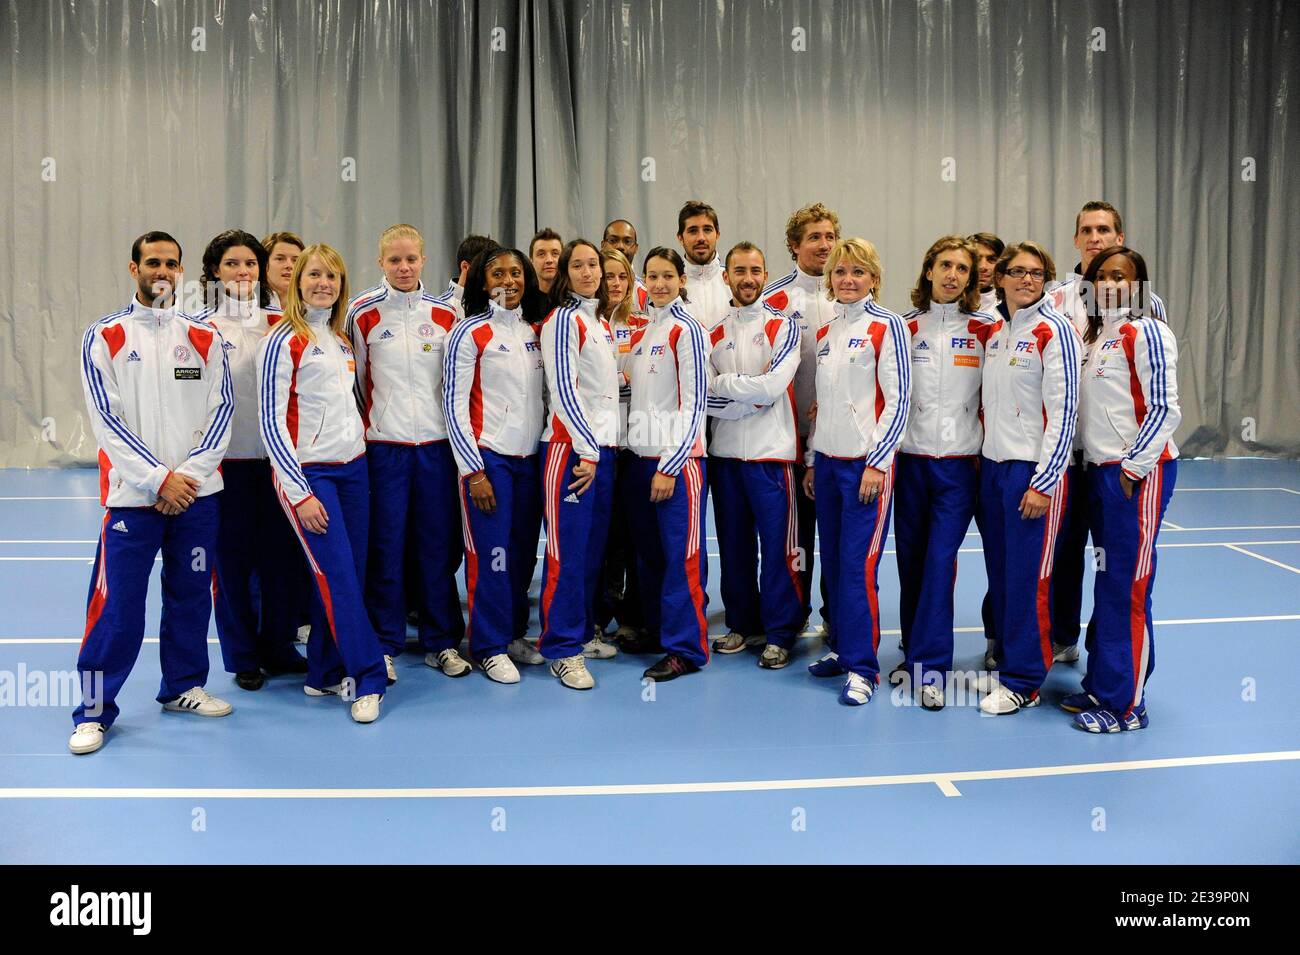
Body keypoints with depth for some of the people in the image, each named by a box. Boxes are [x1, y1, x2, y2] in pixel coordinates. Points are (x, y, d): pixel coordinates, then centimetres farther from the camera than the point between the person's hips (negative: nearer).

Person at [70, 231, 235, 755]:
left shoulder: (204, 336, 7)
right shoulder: (103, 337, 0)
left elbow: (222, 408, 2)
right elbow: (107, 419, -6)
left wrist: (189, 473, -9)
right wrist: (159, 478, -13)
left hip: (196, 494, 3)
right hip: (131, 495, -3)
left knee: (190, 595, 11)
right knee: (116, 606, -3)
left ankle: (183, 686, 28)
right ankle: (94, 710, 9)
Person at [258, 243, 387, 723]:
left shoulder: (342, 338, 13)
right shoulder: (283, 340, -8)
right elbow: (271, 422, -11)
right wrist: (300, 493, -14)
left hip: (352, 468, 7)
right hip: (308, 472, -7)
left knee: (350, 575, 7)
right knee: (339, 578, -8)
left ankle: (324, 674, 19)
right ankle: (369, 681, -1)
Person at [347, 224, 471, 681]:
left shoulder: (445, 314, 7)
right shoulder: (362, 312, 0)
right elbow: (353, 378, 6)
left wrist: (454, 429, 12)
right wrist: (373, 421, 7)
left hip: (436, 442, 2)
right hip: (383, 443, -2)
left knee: (438, 544, 7)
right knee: (385, 545, 2)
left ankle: (442, 642, 18)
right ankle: (384, 644, 14)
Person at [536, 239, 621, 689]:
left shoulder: (602, 322, 17)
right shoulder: (563, 319, -7)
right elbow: (563, 390, -13)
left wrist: (602, 447, 15)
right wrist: (586, 451, -16)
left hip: (602, 445, 8)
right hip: (570, 446, -8)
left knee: (595, 545, 11)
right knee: (568, 549, -6)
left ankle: (583, 632, 23)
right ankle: (562, 648, 1)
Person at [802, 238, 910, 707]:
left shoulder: (886, 325, -5)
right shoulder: (825, 331, 13)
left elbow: (898, 400, -9)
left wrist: (878, 462, -13)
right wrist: (811, 459, 15)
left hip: (866, 463, -6)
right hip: (827, 462, 6)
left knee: (857, 564, -7)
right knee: (832, 561, 10)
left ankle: (861, 666, 1)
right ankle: (841, 647, 23)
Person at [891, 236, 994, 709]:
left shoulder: (984, 329, 2)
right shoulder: (906, 327, 7)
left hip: (959, 461, -2)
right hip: (910, 457, 3)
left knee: (940, 560, -9)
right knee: (910, 558, 8)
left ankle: (929, 669, -4)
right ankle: (914, 652, 23)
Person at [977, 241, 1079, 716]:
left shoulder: (1054, 330, -9)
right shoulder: (995, 329, 12)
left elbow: (1063, 410, -13)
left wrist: (1044, 481, -16)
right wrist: (983, 456, 13)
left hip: (1034, 470, -7)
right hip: (993, 465, 7)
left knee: (1028, 577, -2)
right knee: (999, 570, 11)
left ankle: (1024, 681, 9)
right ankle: (1007, 663, 24)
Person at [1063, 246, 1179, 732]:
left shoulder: (1146, 332, -9)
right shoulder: (1096, 334, 15)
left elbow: (1165, 408, -14)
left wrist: (1134, 465, -14)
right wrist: (1094, 464, 11)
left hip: (1139, 473, -8)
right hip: (1099, 470, 8)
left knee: (1127, 588, -4)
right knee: (1107, 584, 13)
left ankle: (1126, 705, 4)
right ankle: (1101, 687, 23)